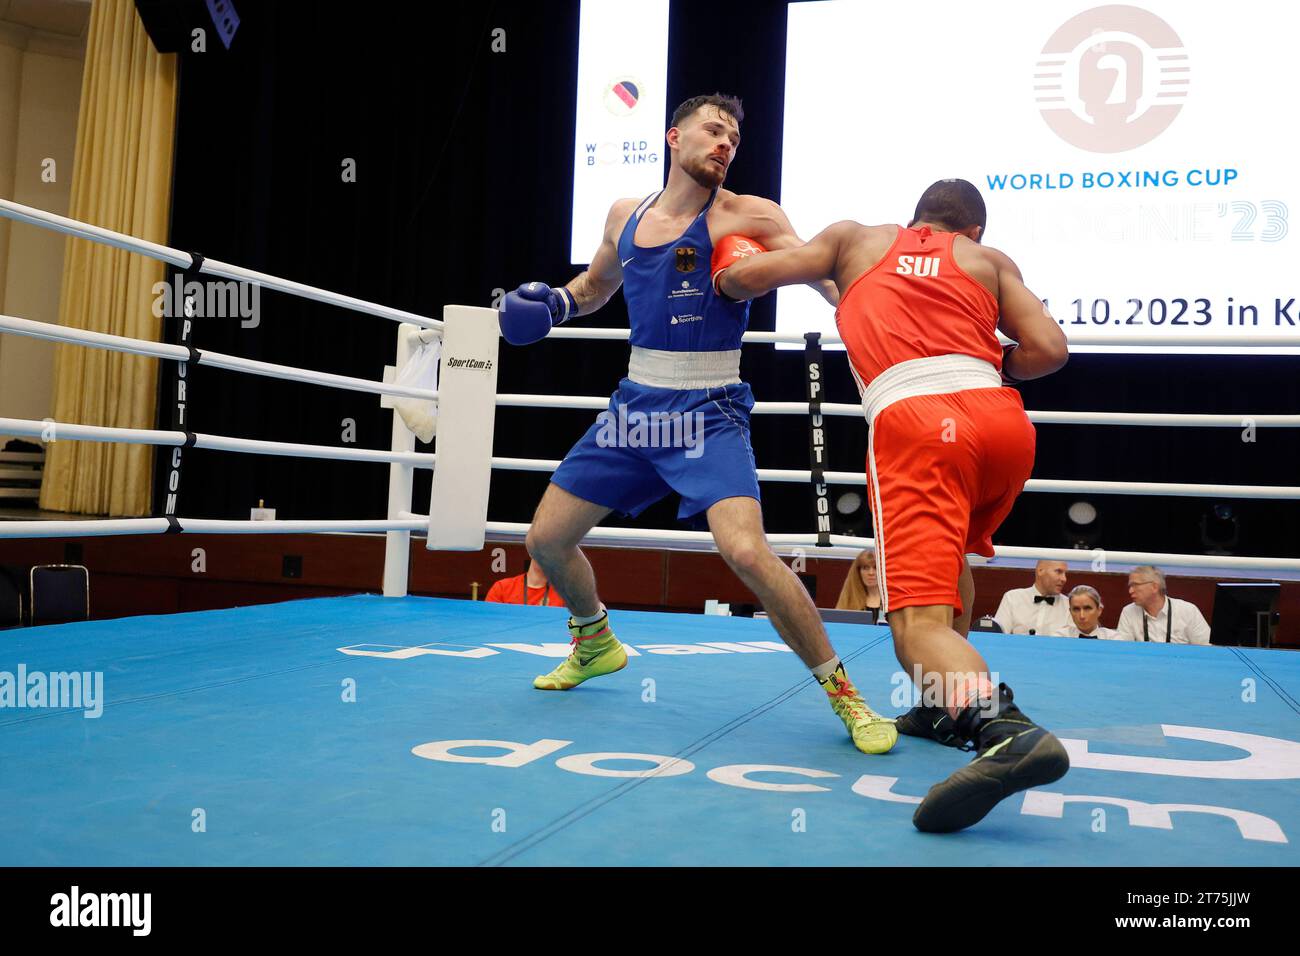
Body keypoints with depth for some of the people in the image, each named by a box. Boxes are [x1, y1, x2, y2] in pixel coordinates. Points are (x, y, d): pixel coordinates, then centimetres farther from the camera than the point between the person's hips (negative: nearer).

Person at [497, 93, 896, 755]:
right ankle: (597, 644, 39)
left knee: (746, 551, -27)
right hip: (634, 403, 6)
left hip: (708, 411, -6)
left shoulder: (747, 216, -6)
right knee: (545, 539, 10)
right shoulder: (626, 216, 10)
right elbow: (594, 287, 27)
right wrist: (549, 304, 6)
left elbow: (829, 278, -13)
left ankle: (843, 694, -9)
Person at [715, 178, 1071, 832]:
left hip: (911, 420, -4)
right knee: (951, 554, 32)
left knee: (921, 619, -14)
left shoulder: (856, 238, 25)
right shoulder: (989, 259, 27)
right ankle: (952, 709, 33)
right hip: (1003, 419, 4)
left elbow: (744, 277, 19)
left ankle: (1005, 727, -40)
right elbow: (1048, 349, 13)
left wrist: (721, 281, 42)